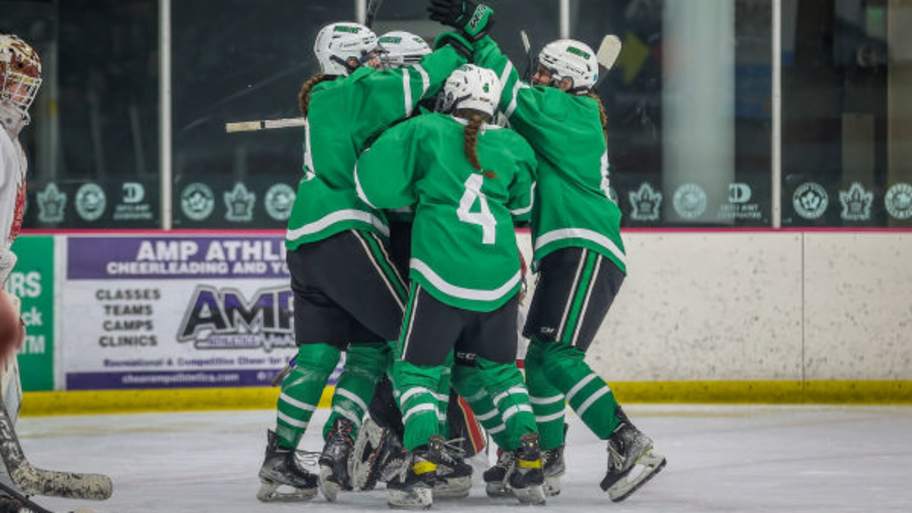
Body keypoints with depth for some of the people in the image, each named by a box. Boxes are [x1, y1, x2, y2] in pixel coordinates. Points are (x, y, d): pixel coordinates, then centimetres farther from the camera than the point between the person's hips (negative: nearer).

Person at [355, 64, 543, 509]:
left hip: (442, 275, -4)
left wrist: (416, 195, 11)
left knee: (416, 368, 6)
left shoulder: (425, 131, 1)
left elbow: (373, 179, -4)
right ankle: (528, 460, 11)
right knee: (501, 369, 22)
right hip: (500, 279, 4)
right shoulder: (512, 146, 9)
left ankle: (423, 463, -12)